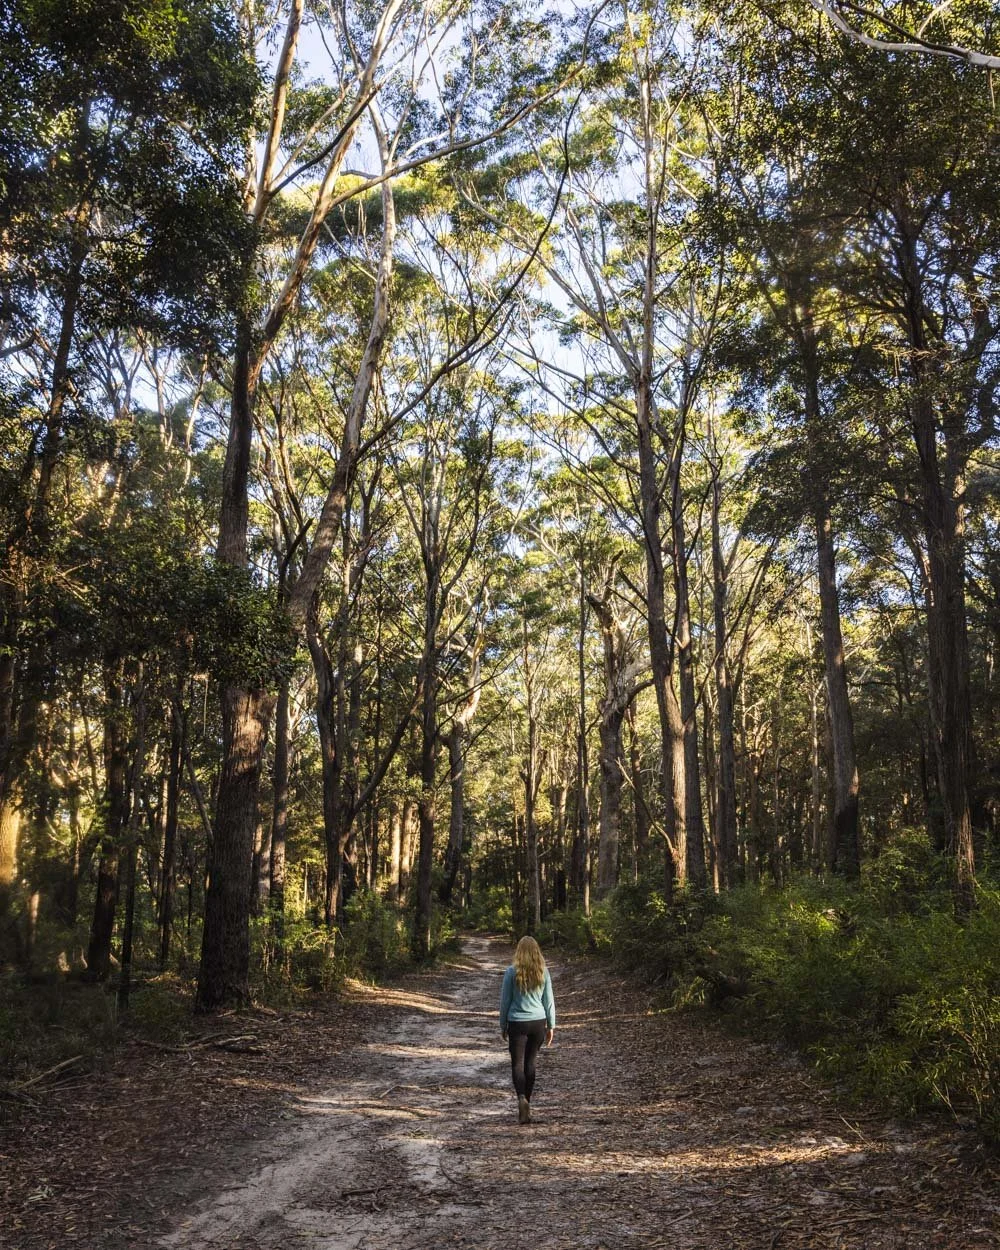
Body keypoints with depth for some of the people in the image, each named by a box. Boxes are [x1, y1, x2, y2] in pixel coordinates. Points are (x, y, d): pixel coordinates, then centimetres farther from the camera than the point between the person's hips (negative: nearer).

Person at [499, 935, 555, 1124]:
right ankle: (526, 1102, 23)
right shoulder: (543, 972, -1)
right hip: (538, 1022, 3)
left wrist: (503, 1026, 9)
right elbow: (549, 1001, 4)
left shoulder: (512, 972, -8)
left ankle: (522, 1099, -20)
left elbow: (505, 1000, -2)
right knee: (530, 1063, 16)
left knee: (517, 1064, 3)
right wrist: (551, 1026, 13)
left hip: (517, 1023, -3)